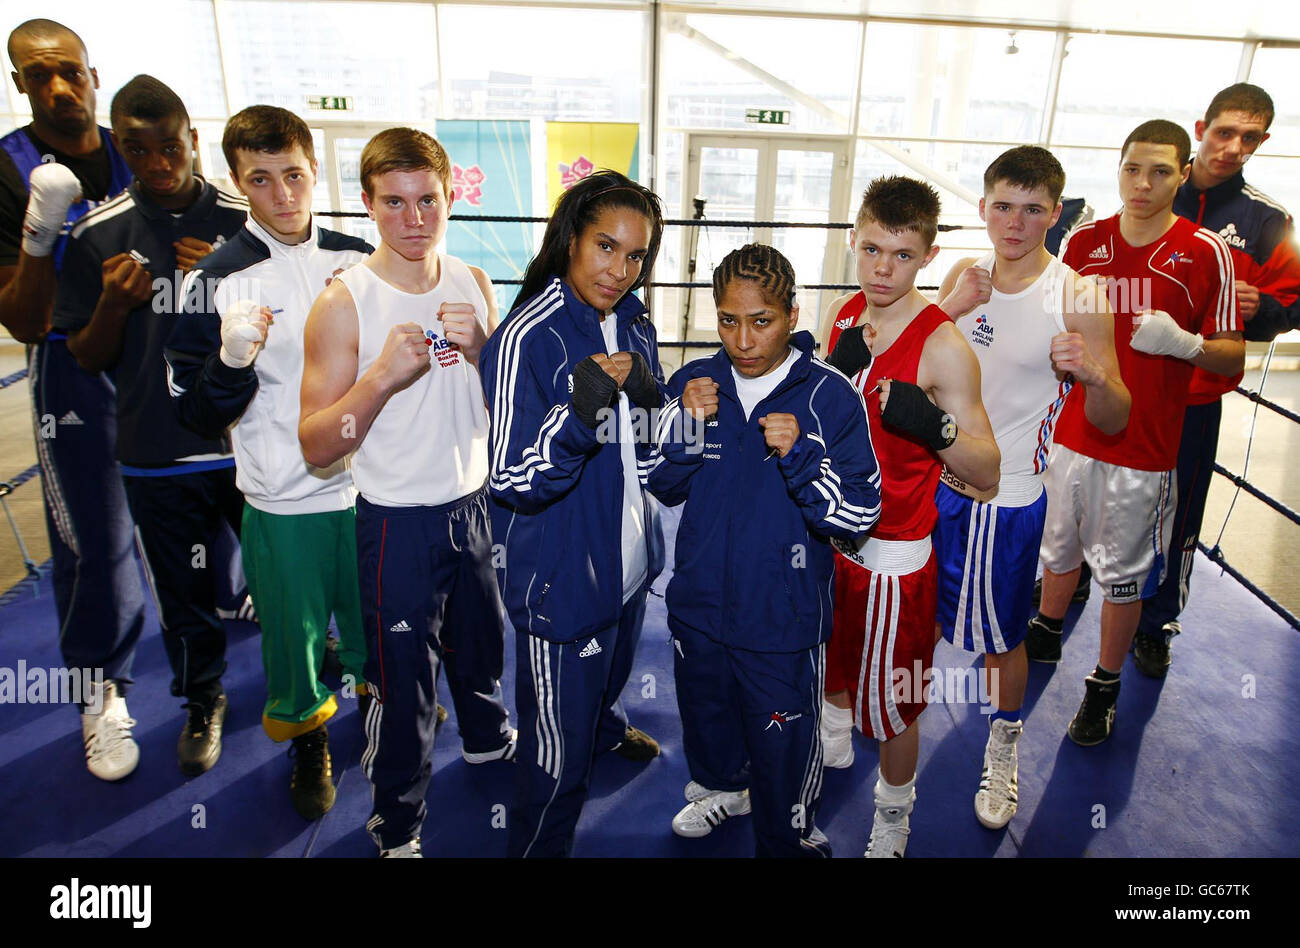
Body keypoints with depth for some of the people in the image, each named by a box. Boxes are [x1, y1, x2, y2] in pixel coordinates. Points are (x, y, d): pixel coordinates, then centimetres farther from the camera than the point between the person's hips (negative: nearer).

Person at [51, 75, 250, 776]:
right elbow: (87, 360, 3)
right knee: (184, 595, 14)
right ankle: (203, 701, 39)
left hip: (251, 441, 0)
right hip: (158, 456, 1)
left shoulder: (246, 223, -3)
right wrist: (113, 304, -16)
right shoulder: (97, 235, -1)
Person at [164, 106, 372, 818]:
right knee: (295, 631, 13)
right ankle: (308, 741, 41)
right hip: (282, 500, -2)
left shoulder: (358, 260, 1)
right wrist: (231, 361, -26)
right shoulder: (218, 279, -8)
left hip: (367, 486, 2)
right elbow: (198, 415, -6)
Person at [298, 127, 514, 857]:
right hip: (397, 520, -4)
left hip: (475, 505, 5)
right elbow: (317, 448, -16)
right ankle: (398, 826, 34)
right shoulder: (344, 303, -14)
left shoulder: (474, 284, 0)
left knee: (480, 640, 25)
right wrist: (382, 375, -31)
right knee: (402, 675, 9)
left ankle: (488, 737, 55)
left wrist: (481, 351, -16)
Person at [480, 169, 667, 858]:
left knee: (613, 670, 35)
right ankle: (538, 846, 33)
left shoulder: (633, 324, 1)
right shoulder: (528, 337, -23)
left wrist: (644, 388, -8)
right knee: (560, 756, 6)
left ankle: (605, 727, 67)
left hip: (628, 558, 8)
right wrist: (581, 409, -39)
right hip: (560, 578, -7)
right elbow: (514, 483, -25)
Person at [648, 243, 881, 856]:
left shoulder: (830, 397, -16)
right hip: (699, 605, 5)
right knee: (705, 715, 28)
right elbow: (664, 487, 0)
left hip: (784, 619, -4)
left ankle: (786, 842, 42)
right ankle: (721, 786, 60)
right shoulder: (695, 382, -5)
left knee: (782, 745, 12)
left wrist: (799, 455, -31)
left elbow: (859, 517, -17)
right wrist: (687, 426, -17)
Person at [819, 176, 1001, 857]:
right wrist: (837, 373, -15)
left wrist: (935, 425, -35)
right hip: (830, 528, 6)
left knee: (891, 698, 10)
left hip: (894, 551, -6)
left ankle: (893, 815, 37)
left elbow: (987, 474, -17)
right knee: (833, 650, 27)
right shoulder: (843, 316, -1)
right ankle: (836, 737, 58)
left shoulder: (943, 347, -20)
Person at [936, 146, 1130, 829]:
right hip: (934, 474, 4)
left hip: (1007, 495, -3)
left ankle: (1003, 745, 39)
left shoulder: (1078, 297, -13)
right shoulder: (965, 275, -1)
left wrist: (1091, 373, -36)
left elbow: (1115, 421, -13)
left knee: (1001, 637, 12)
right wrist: (947, 311, -14)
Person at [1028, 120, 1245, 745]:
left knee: (1124, 575, 8)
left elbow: (1233, 358, -6)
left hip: (1145, 449, -3)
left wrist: (1183, 342, -24)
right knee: (1058, 547, 20)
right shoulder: (1084, 242, 2)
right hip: (1074, 434, 3)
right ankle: (1046, 636, 46)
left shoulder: (1207, 252, -7)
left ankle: (1104, 688, 28)